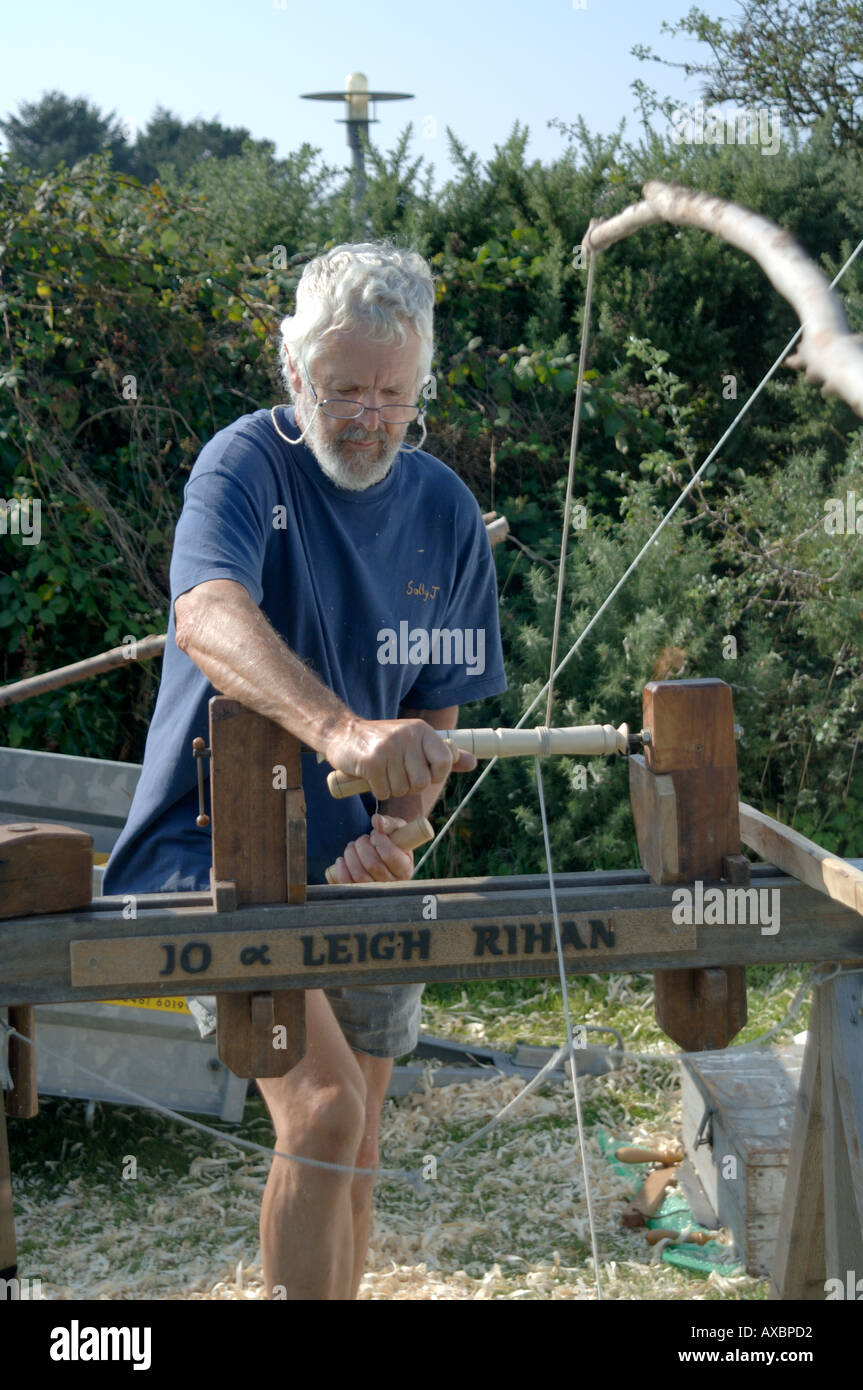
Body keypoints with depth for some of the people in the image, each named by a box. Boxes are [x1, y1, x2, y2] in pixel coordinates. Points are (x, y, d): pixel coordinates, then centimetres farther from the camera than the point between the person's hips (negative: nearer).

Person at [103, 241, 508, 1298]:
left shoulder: (445, 511, 2)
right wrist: (339, 728, -52)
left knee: (351, 1146, 14)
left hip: (356, 865, 5)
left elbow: (438, 707, 6)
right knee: (323, 1110, -20)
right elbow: (207, 619, -35)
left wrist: (398, 825, -14)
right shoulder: (245, 466, -14)